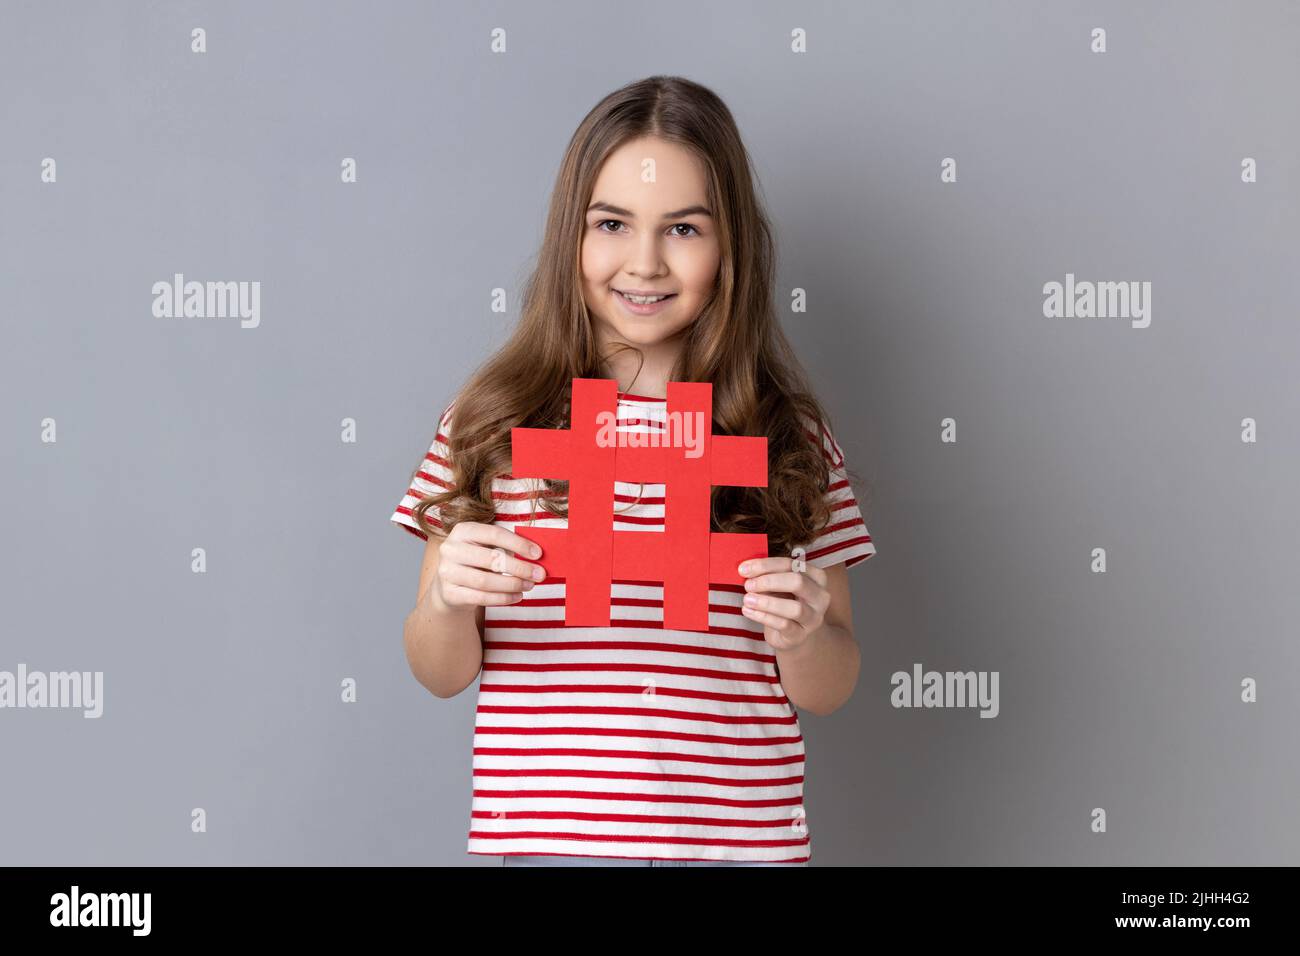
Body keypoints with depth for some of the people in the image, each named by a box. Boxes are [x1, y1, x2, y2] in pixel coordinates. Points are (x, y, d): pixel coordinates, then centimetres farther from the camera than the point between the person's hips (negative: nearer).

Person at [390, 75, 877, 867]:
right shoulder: (496, 419, -1)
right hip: (551, 832, 0)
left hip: (742, 834, 1)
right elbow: (443, 674, 4)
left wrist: (801, 632, -15)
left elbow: (830, 690, 6)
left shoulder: (791, 436, 0)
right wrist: (445, 599, -16)